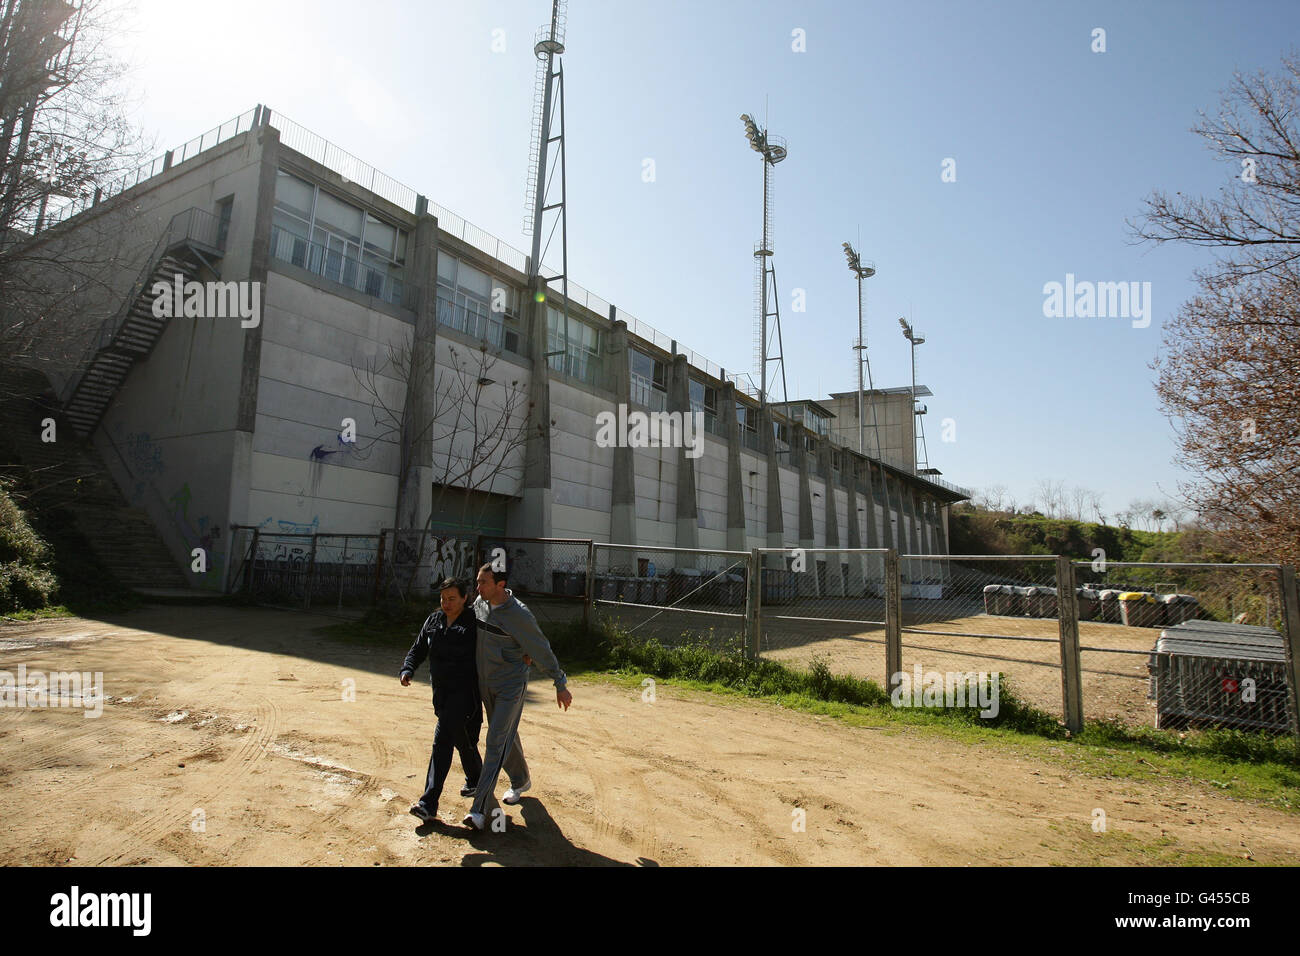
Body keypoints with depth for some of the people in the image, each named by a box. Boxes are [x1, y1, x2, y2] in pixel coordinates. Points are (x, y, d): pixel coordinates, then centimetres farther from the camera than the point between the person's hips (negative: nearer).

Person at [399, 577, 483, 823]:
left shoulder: (474, 623, -11)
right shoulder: (433, 620, 6)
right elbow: (417, 650, 10)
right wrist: (406, 670, -7)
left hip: (465, 690, -6)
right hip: (441, 691, 6)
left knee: (443, 739, -15)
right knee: (461, 738, 21)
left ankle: (429, 804, -14)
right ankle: (475, 780, 43)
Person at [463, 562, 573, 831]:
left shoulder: (519, 614, -23)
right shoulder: (480, 604, -3)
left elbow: (542, 650, -15)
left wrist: (560, 685, -9)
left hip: (511, 686, -7)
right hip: (485, 683, 7)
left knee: (497, 743, -9)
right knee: (507, 736, 20)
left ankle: (479, 808, -6)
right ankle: (520, 781, 41)